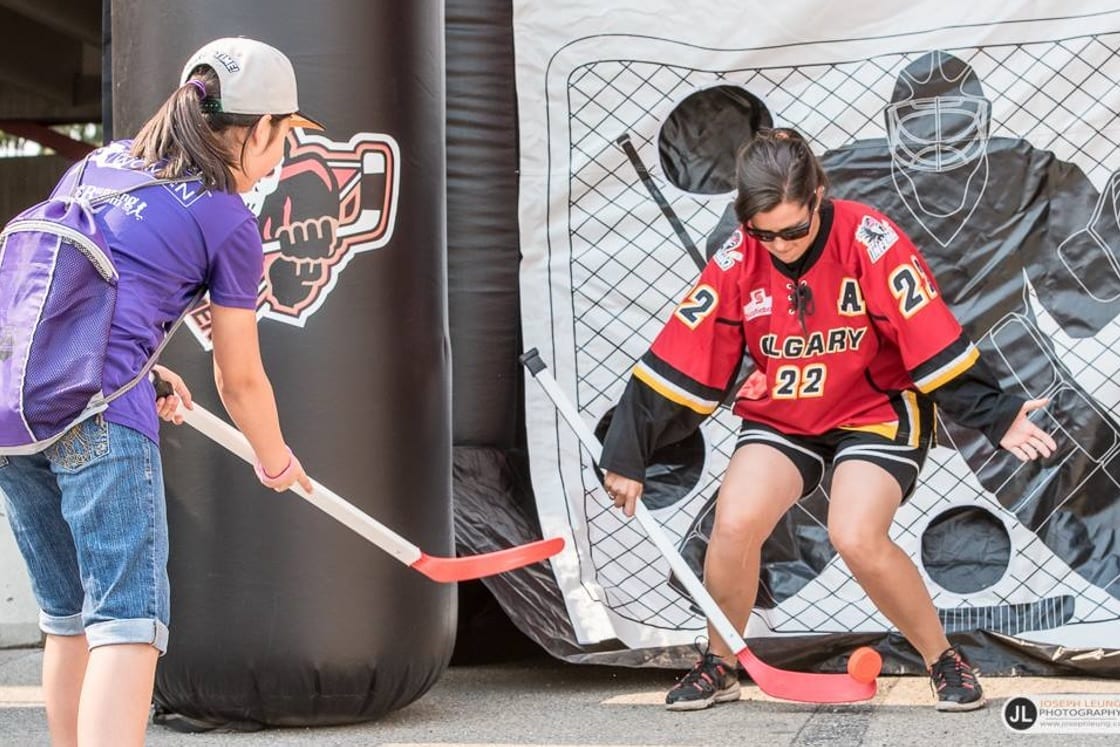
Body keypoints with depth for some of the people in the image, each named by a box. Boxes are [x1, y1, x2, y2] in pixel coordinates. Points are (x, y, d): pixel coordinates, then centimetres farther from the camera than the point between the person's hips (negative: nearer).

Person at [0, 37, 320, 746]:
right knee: (130, 617, -10)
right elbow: (240, 380, 10)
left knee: (69, 617, 18)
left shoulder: (97, 164, 21)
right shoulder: (230, 223, 3)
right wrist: (277, 461, 28)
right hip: (101, 409, -7)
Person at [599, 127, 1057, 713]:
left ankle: (944, 660, 1)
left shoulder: (870, 241, -21)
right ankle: (719, 666, 7)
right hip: (780, 417, 3)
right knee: (734, 523, -19)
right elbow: (681, 366, -9)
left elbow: (934, 342, -20)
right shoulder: (737, 262, -12)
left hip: (876, 411, -3)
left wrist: (997, 417, -24)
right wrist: (627, 455, -9)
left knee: (857, 538, -25)